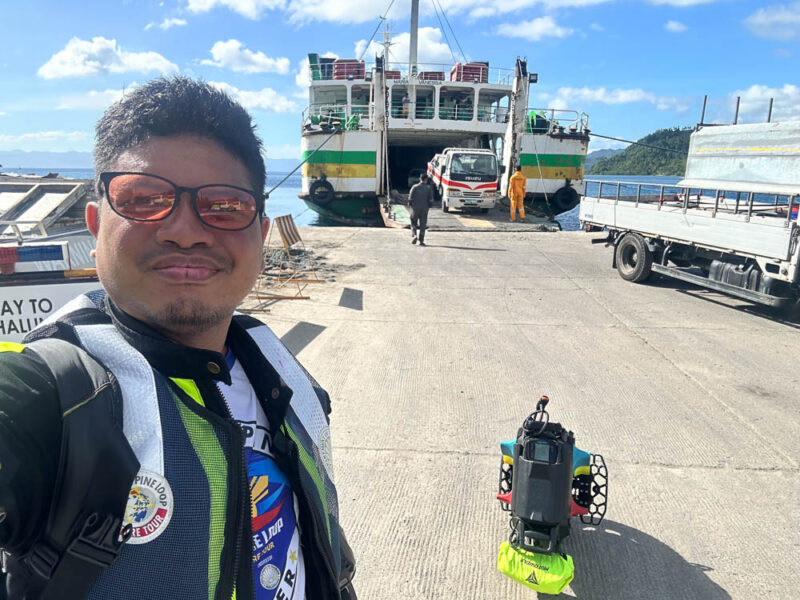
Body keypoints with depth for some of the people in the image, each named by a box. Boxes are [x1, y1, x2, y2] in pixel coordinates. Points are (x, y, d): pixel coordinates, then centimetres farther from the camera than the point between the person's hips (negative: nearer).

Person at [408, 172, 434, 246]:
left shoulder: (415, 187, -4)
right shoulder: (429, 188, -3)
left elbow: (410, 198, -5)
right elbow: (431, 200, -4)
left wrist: (410, 206, 9)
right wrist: (429, 206, 13)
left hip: (415, 208, 0)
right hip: (424, 209, 0)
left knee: (414, 223, 14)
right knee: (422, 224, 7)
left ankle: (414, 235, -9)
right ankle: (421, 241, 4)